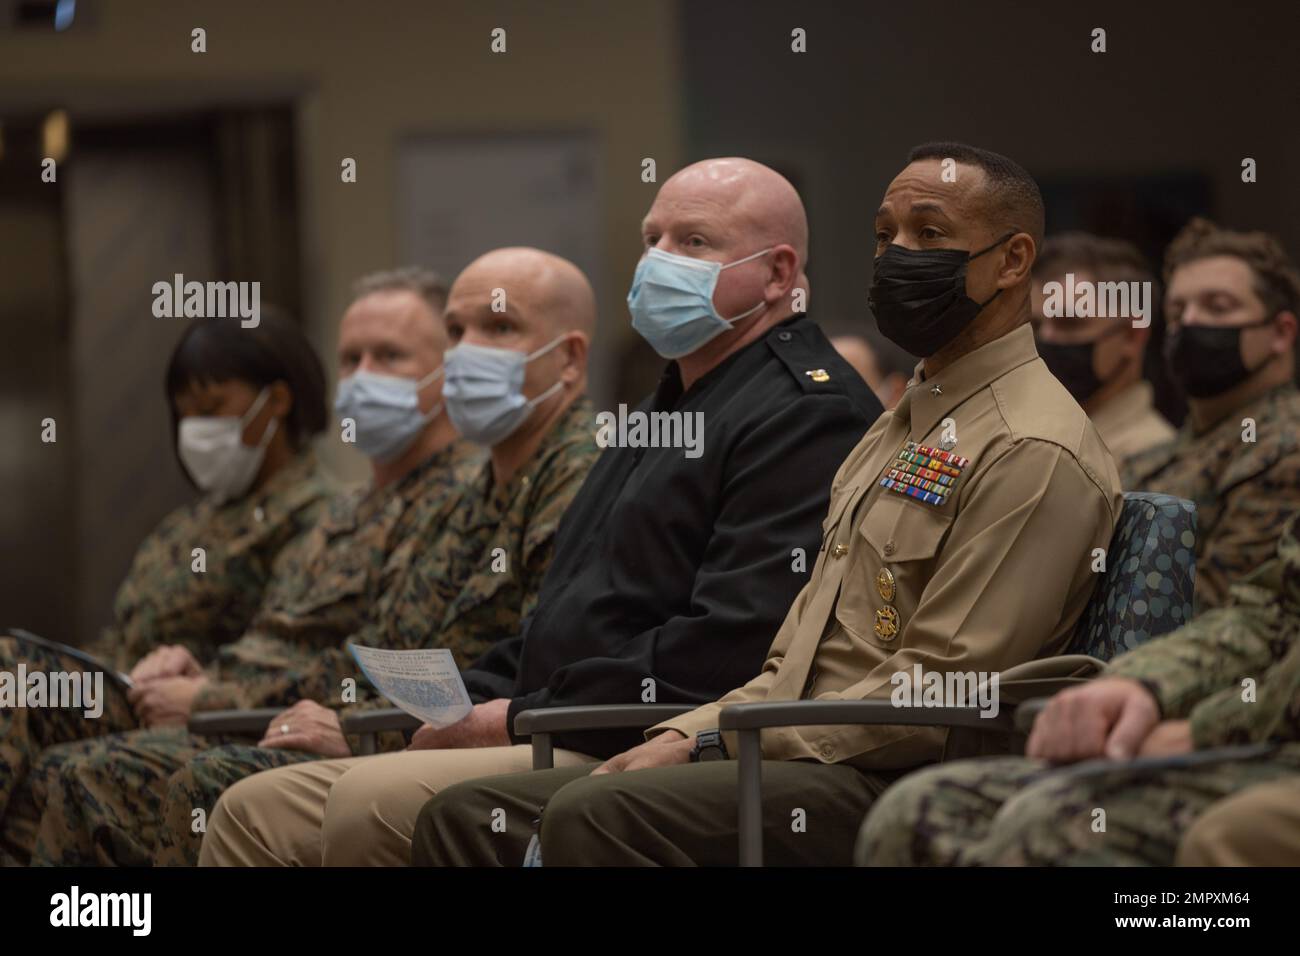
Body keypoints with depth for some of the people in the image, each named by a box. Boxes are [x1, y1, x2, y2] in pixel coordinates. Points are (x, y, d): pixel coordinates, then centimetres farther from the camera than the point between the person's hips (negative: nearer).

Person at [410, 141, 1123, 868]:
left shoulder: (1034, 451, -8)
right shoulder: (900, 431, 26)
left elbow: (931, 701, -15)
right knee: (467, 815, -4)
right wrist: (687, 732, 5)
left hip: (888, 787, -10)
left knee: (591, 815, -32)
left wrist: (711, 744, -13)